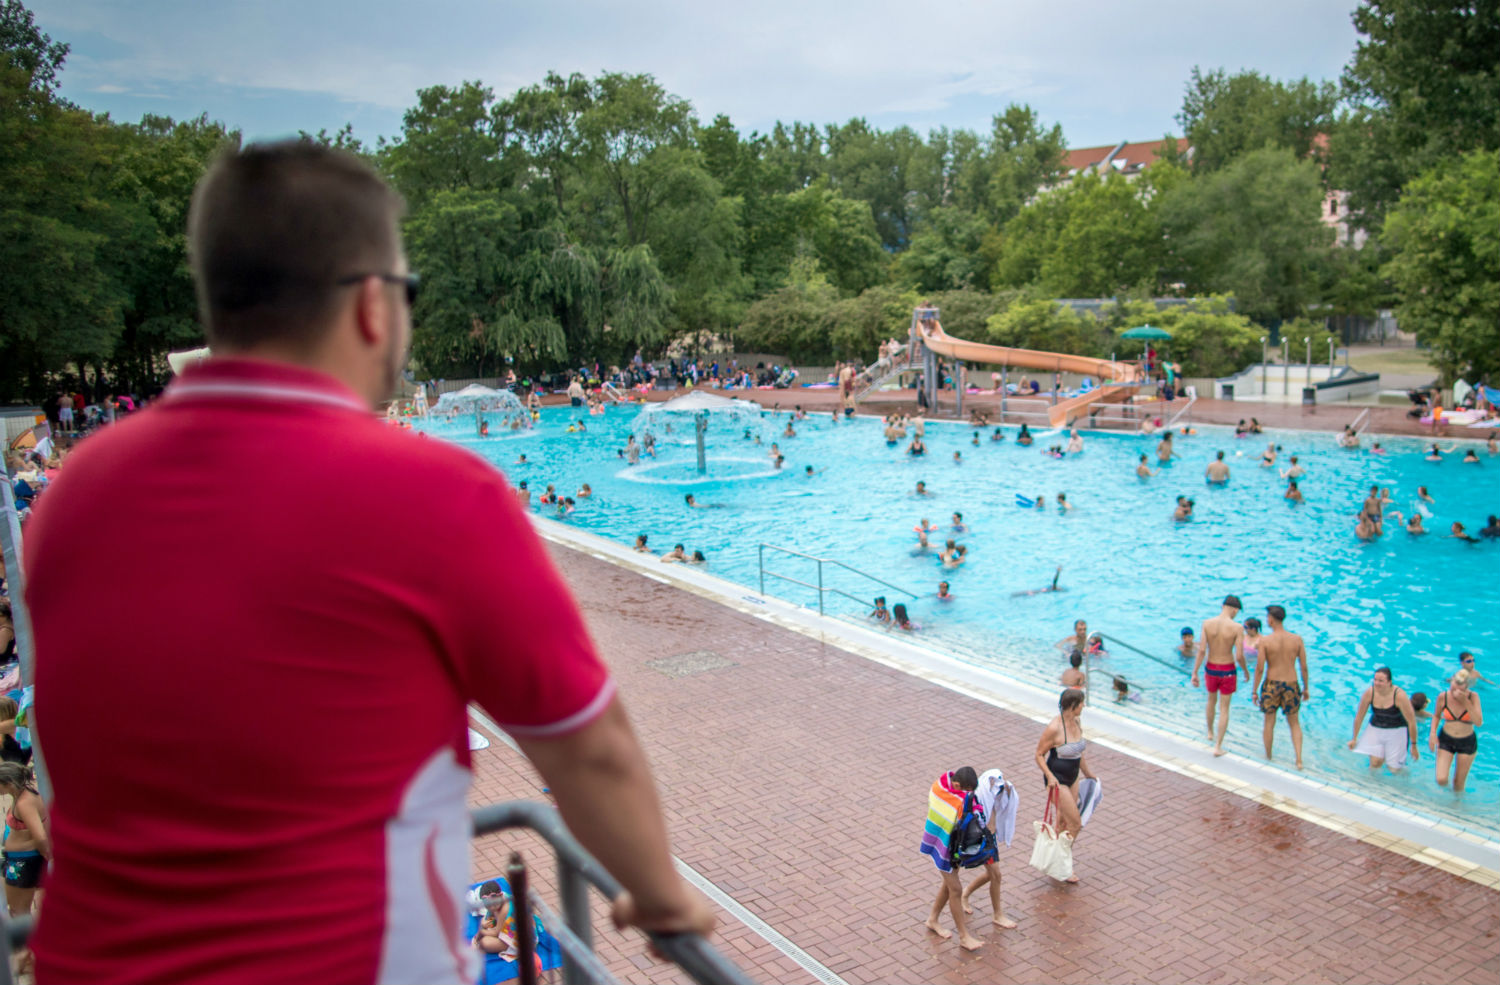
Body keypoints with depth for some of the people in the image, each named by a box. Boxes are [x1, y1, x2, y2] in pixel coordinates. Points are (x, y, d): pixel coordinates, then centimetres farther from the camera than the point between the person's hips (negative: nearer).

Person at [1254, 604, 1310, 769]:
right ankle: (1299, 759, 6)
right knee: (1294, 723, 16)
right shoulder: (1297, 639, -5)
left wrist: (1254, 690, -1)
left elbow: (1259, 669, -11)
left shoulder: (1265, 641, -12)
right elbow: (1304, 667, 0)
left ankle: (1268, 757, 25)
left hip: (1271, 684, -2)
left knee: (1269, 723, 13)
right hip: (1291, 684, 2)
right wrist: (1305, 688, 13)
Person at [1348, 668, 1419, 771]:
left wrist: (1413, 746, -8)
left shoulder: (1399, 695, -24)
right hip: (1376, 729, 2)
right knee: (1375, 763, -10)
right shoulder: (1369, 692, -16)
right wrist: (1354, 739, 6)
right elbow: (1359, 717, -3)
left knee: (1394, 769, 1)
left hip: (1397, 731, -2)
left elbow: (1411, 721, -14)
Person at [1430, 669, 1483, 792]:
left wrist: (1466, 702, -31)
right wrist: (1433, 733, -7)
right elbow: (1436, 716, 6)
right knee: (1441, 781, -9)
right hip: (1446, 740, 1)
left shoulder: (1473, 697, -15)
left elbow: (1479, 722, -25)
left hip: (1467, 742, -1)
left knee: (1459, 782, 10)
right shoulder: (1443, 696, -12)